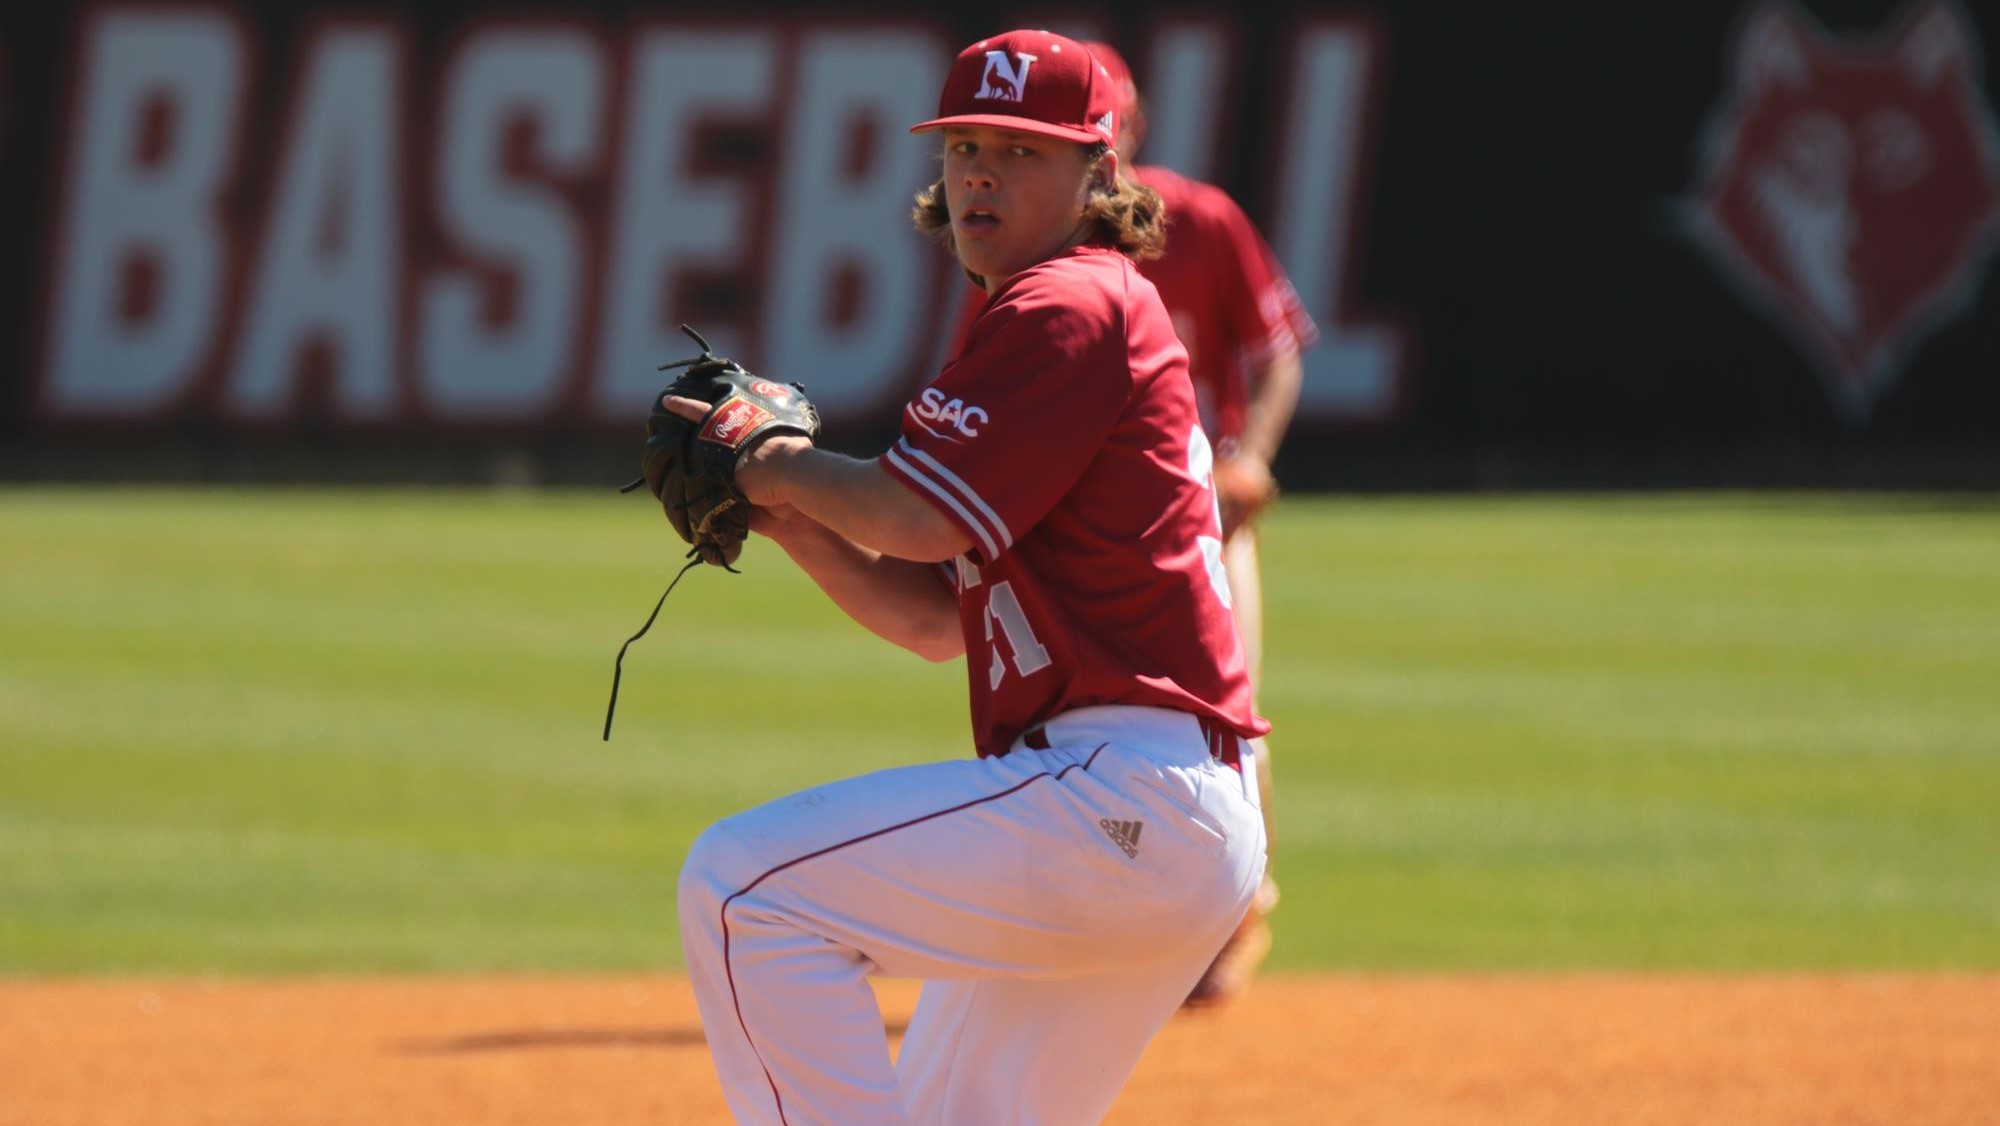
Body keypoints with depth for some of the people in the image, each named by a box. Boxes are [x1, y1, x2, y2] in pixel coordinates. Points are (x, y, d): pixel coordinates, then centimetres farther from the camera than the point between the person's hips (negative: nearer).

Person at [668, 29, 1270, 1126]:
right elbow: (934, 622, 25)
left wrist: (780, 467, 1)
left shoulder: (1073, 307, -6)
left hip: (1127, 787, -11)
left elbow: (916, 515, -17)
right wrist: (788, 515, 12)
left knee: (741, 883, -16)